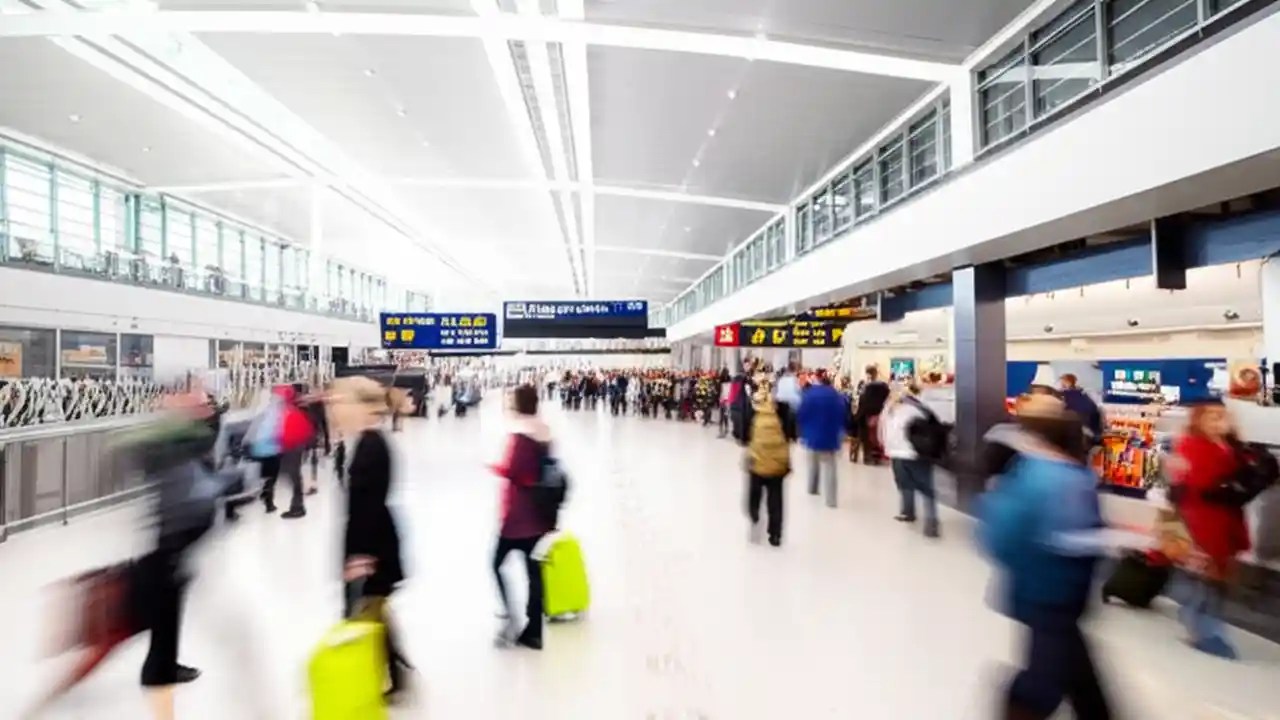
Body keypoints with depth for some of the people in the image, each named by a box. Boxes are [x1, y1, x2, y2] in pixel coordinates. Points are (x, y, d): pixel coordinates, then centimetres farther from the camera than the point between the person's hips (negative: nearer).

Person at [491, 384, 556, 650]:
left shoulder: (520, 434, -16)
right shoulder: (544, 432, 7)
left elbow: (510, 471, -20)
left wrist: (494, 466, -4)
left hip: (518, 514, -7)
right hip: (537, 512, 7)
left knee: (497, 563, 10)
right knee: (533, 569, 11)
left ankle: (510, 617, 5)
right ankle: (533, 632, 18)